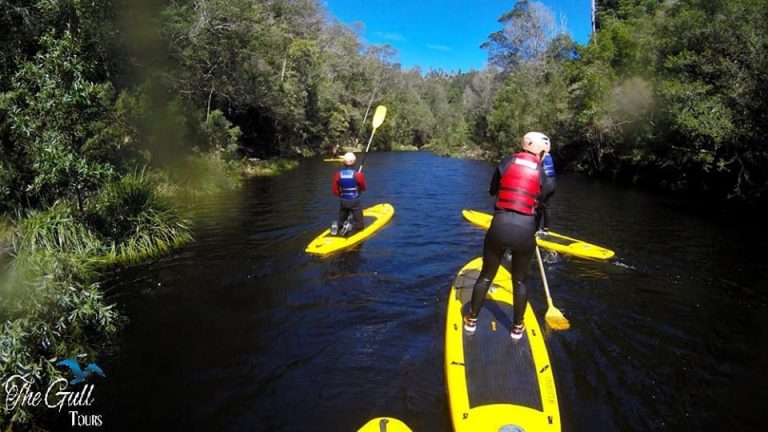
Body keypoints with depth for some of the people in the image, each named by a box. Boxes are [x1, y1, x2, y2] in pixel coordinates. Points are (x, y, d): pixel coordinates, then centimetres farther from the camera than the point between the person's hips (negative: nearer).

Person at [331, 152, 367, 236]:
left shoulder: (338, 174, -8)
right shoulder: (358, 174, -17)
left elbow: (335, 191, -1)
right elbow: (363, 188, 0)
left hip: (343, 201, 4)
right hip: (355, 202, -4)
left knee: (341, 221, 23)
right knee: (360, 224, 9)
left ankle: (336, 225, -11)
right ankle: (350, 227, -21)